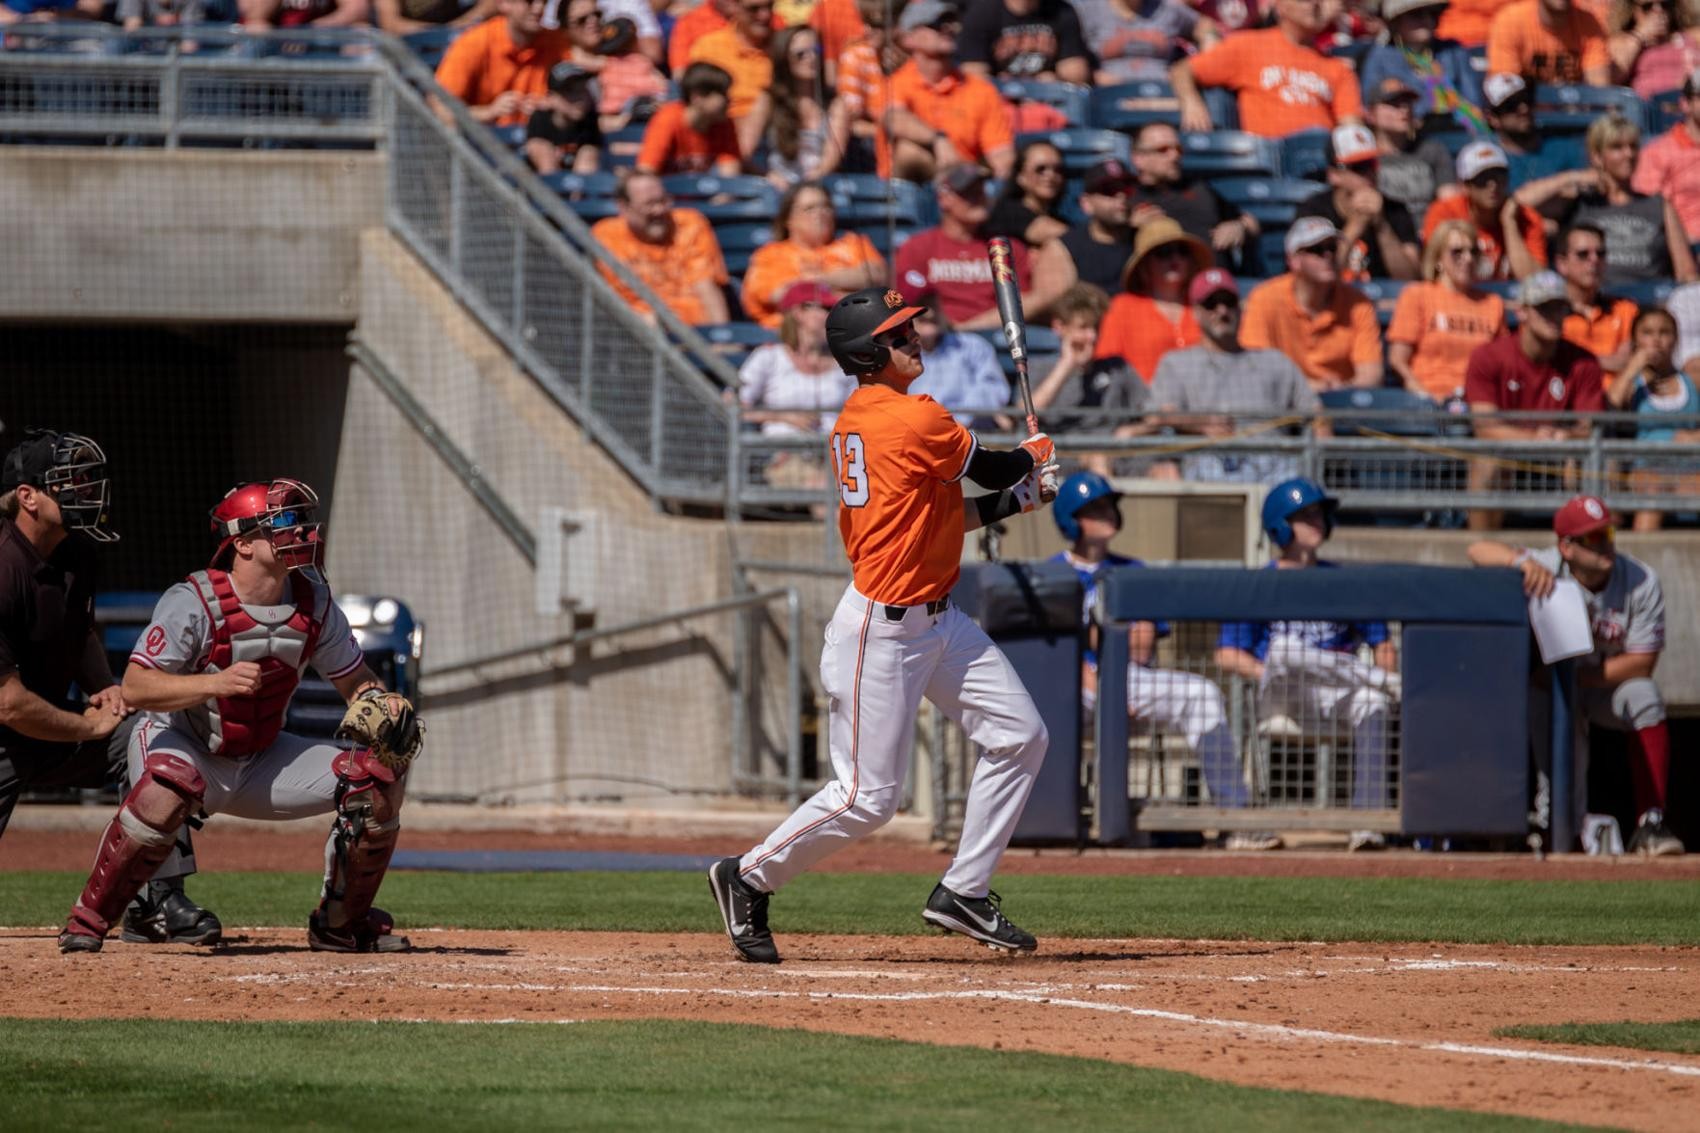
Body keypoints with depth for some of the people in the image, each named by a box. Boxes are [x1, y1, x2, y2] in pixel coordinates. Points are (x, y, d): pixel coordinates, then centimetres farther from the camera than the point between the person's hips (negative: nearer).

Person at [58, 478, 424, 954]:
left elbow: (356, 681, 6)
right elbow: (135, 688, -31)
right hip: (180, 748, -6)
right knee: (166, 790, -41)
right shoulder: (194, 602, -23)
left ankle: (342, 923, 10)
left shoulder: (312, 603, -7)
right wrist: (216, 683, -44)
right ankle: (88, 922, -23)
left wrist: (383, 704, -18)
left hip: (261, 762, 6)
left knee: (379, 776, -9)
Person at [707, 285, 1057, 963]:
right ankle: (749, 877, 14)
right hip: (881, 632, -10)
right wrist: (1033, 456, 16)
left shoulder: (856, 419, 9)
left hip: (937, 620, 10)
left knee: (1019, 736, 7)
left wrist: (1017, 498, 8)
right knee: (867, 797, -5)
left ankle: (963, 893, 13)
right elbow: (995, 471, -5)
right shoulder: (916, 420, -20)